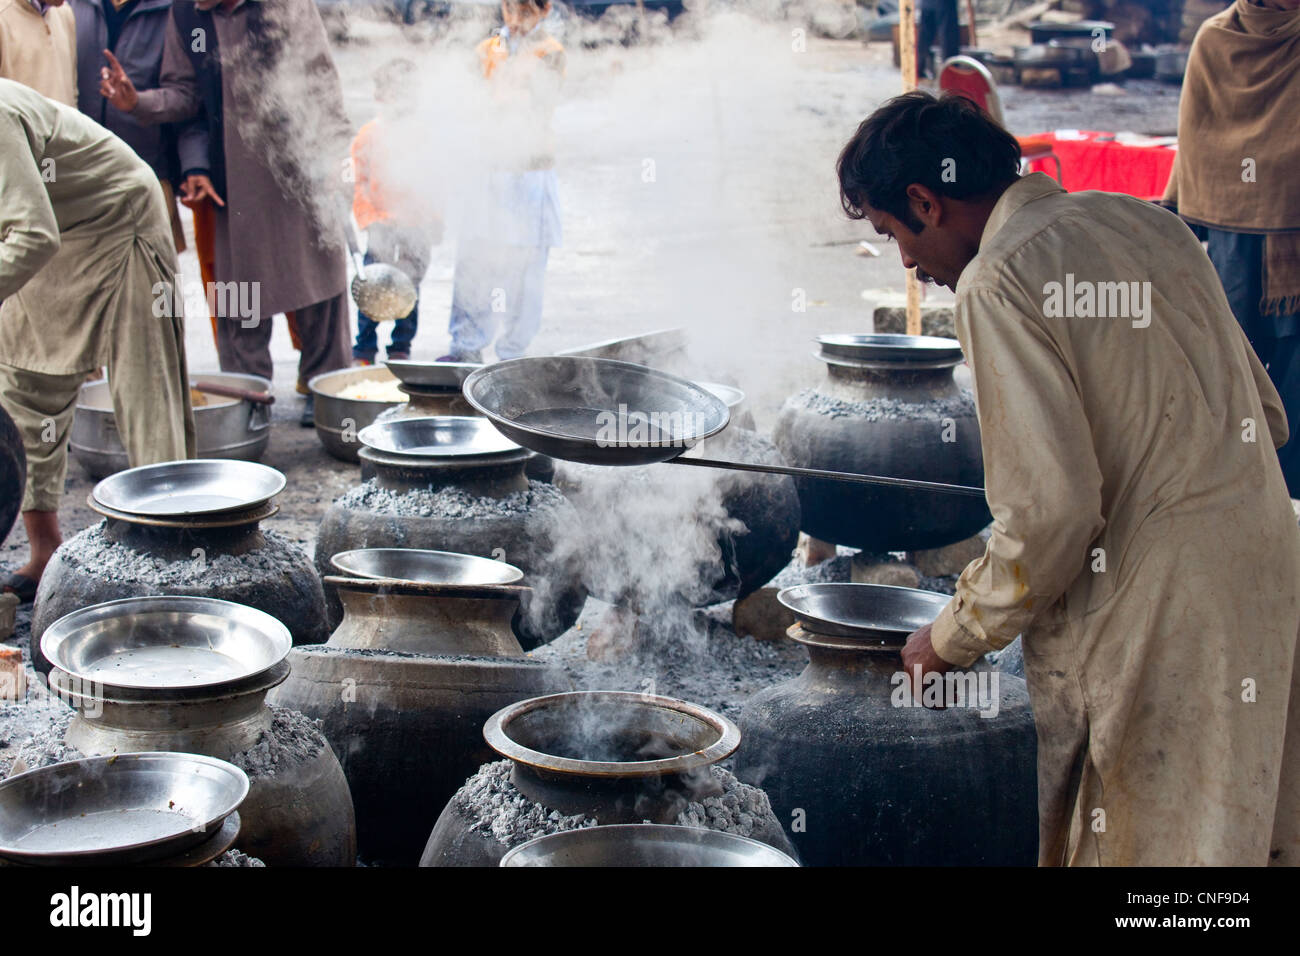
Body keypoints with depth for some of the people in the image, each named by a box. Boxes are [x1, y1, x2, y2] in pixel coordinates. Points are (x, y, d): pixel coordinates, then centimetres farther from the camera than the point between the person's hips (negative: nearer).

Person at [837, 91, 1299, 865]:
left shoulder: (999, 282, -12)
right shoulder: (1142, 219, 12)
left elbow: (1051, 508, -19)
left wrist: (958, 635, -4)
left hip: (1157, 620, -8)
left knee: (1141, 843, 4)